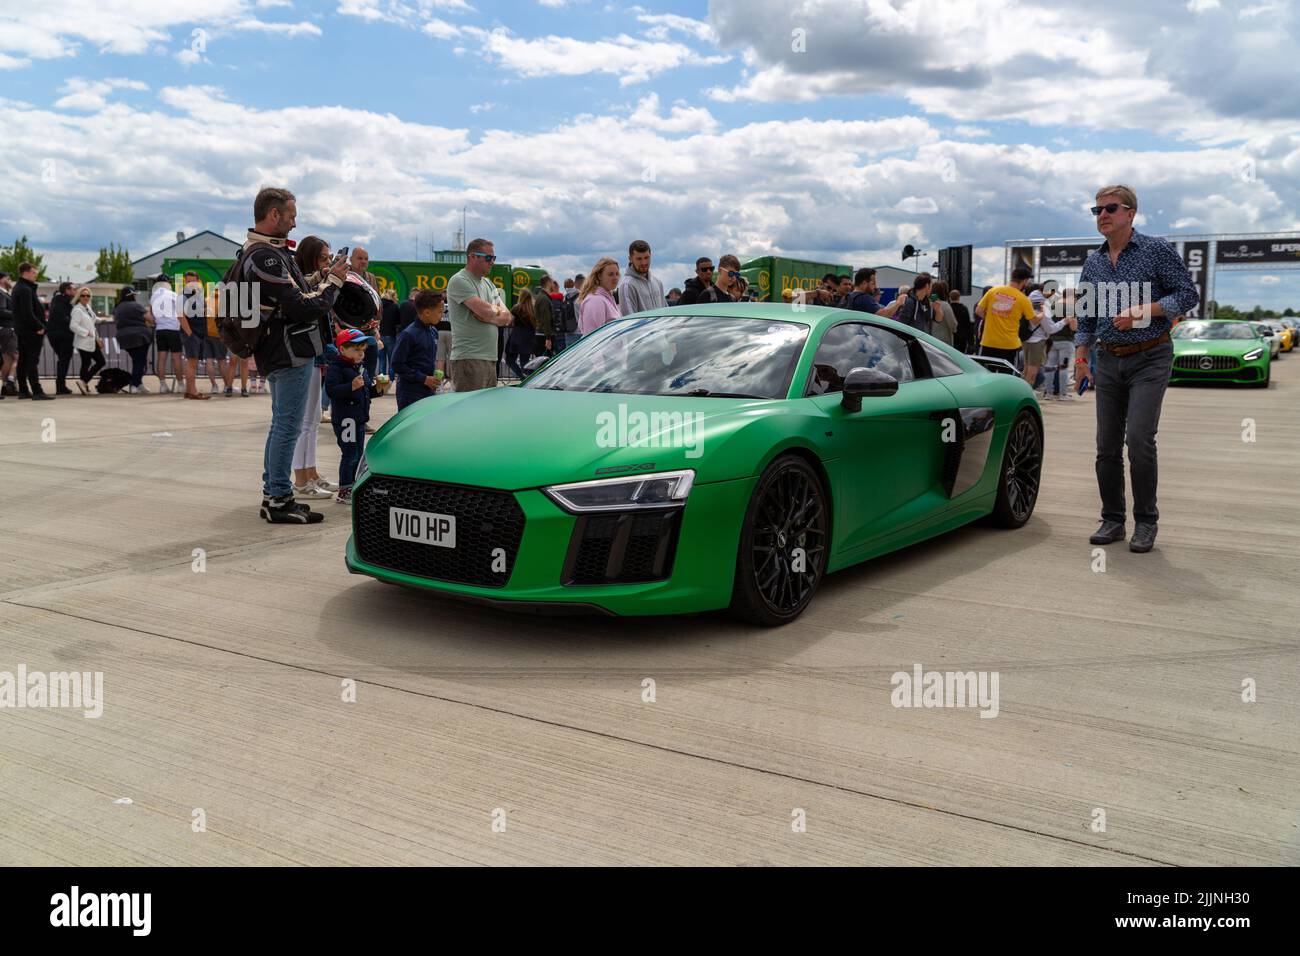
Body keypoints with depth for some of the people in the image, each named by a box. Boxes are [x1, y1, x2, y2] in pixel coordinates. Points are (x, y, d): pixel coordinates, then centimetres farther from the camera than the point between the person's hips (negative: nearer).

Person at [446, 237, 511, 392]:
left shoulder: (488, 283, 20)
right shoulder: (459, 281, -6)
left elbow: (507, 318, 11)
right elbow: (486, 311, -18)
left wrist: (490, 310, -7)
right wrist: (497, 311, 3)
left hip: (490, 358, 8)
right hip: (469, 359, -8)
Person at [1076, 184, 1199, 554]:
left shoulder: (1157, 249, -3)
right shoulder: (1093, 262, 12)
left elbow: (1188, 294, -5)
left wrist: (1143, 311, -18)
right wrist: (1080, 354, 7)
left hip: (1150, 359, -5)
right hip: (1109, 361, 5)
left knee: (1139, 439, -14)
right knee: (1107, 445, 4)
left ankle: (1145, 522, -1)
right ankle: (1113, 520, 13)